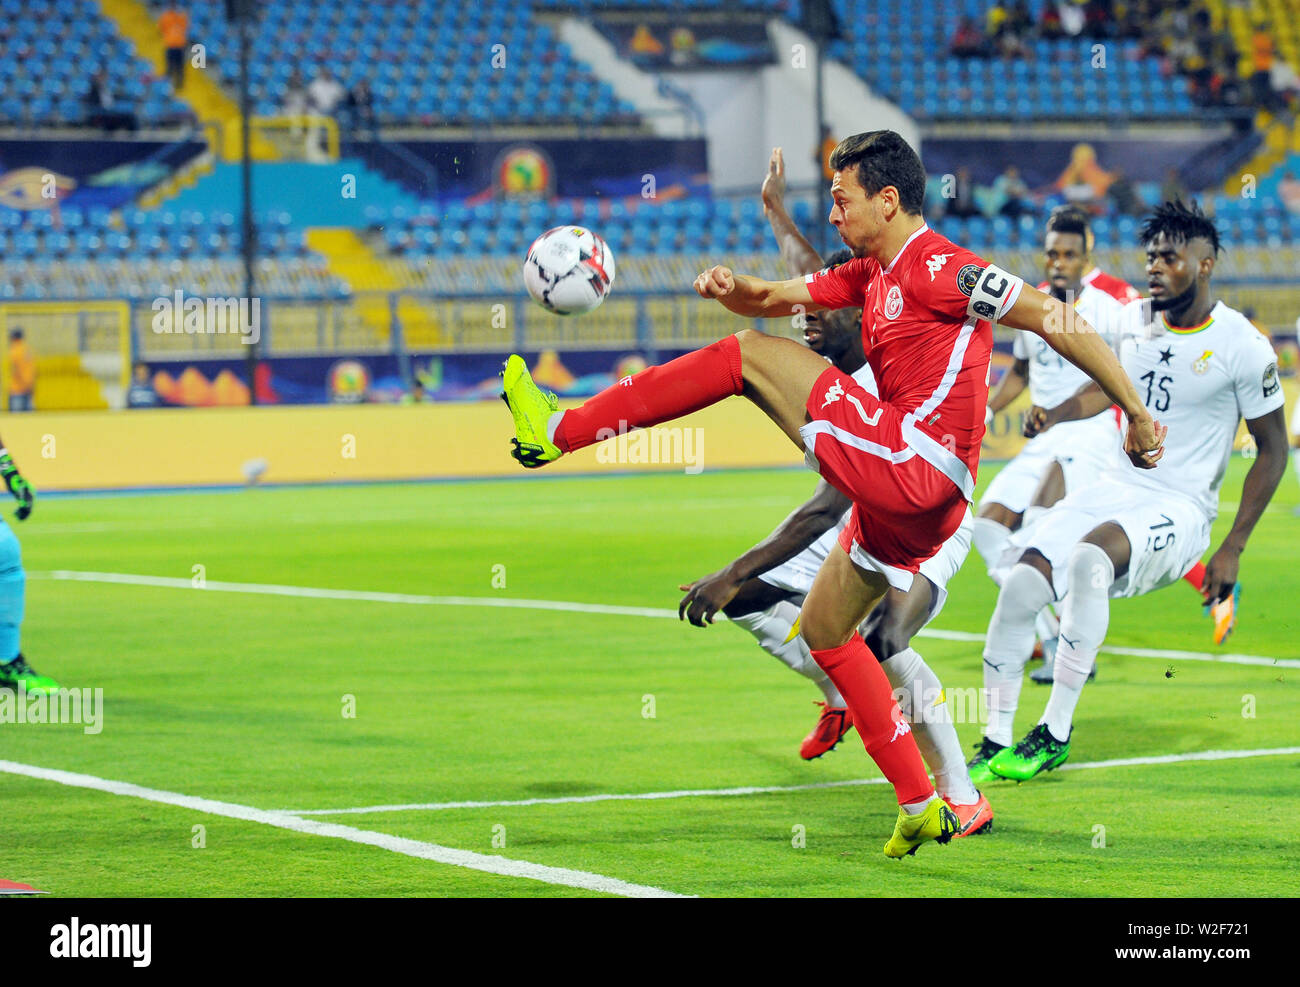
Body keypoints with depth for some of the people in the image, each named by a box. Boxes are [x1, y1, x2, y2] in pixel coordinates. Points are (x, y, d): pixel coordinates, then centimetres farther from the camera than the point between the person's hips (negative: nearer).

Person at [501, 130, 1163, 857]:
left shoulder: (938, 267, -8)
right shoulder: (872, 273, 21)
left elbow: (1056, 321, -12)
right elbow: (778, 299, 25)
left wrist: (1137, 415, -14)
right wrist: (734, 289, -1)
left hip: (912, 463, -10)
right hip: (903, 500, 10)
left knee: (749, 356, -6)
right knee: (824, 630, 21)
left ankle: (561, 430, -5)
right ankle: (922, 809, 18)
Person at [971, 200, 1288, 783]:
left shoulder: (1242, 347, -10)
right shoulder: (1134, 320, 6)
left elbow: (1273, 450, -4)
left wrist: (1233, 548, -9)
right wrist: (1049, 417, 8)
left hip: (1181, 508, -6)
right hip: (1118, 488, 6)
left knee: (1088, 557, -35)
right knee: (1019, 586, -15)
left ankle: (1056, 734, -26)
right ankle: (996, 745, -3)